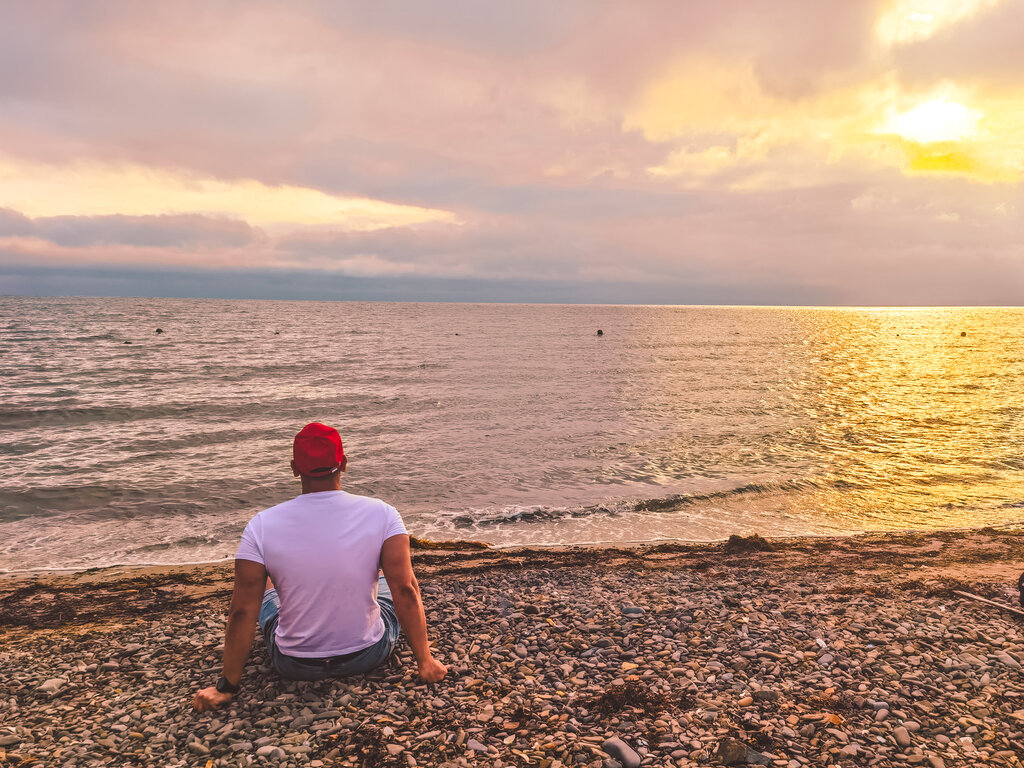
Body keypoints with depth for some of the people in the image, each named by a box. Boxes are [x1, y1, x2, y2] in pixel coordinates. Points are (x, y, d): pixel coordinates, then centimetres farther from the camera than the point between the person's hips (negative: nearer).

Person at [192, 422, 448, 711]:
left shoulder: (261, 526, -17)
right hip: (369, 655, 0)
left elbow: (242, 611, -14)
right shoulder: (382, 514, -18)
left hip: (294, 665, 1)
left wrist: (227, 686, -2)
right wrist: (425, 661, -8)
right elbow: (406, 591, -19)